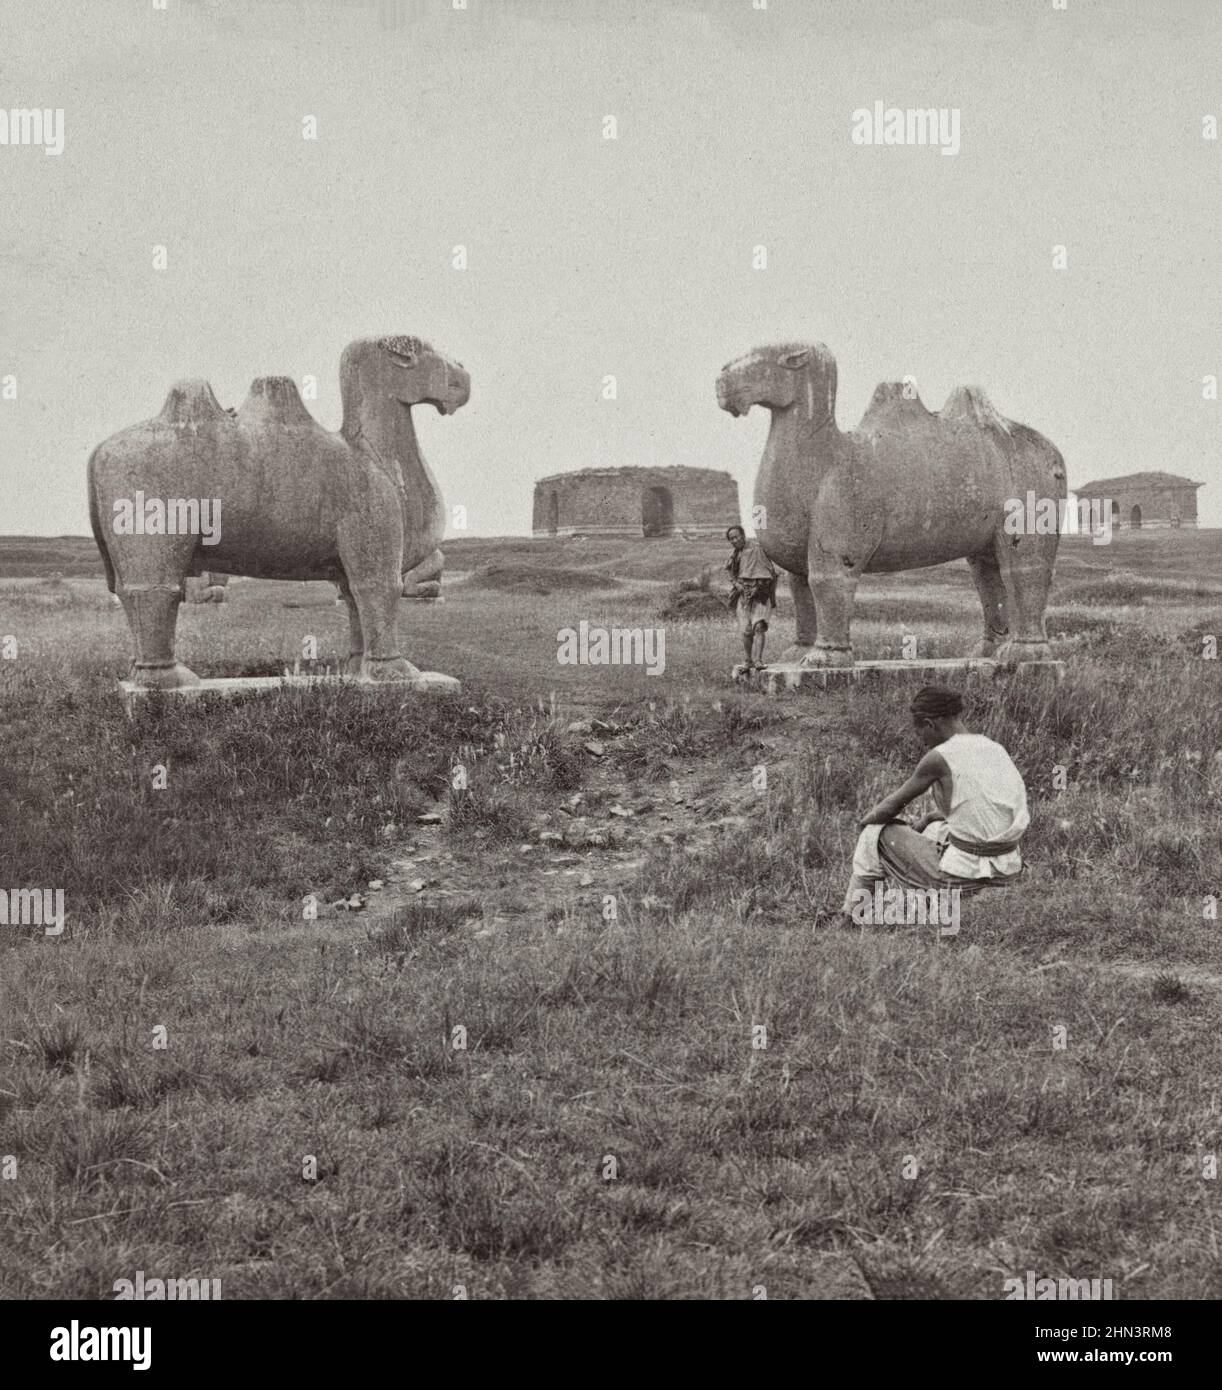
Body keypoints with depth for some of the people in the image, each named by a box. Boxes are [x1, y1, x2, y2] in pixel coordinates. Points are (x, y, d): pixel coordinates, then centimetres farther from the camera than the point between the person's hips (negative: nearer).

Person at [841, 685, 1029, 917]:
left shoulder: (939, 758, -11)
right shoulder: (996, 749, 9)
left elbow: (892, 806, 1)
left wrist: (868, 818, 20)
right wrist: (934, 816, 28)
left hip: (962, 877, -8)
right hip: (1008, 874, 8)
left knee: (876, 834, 13)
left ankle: (851, 917, 26)